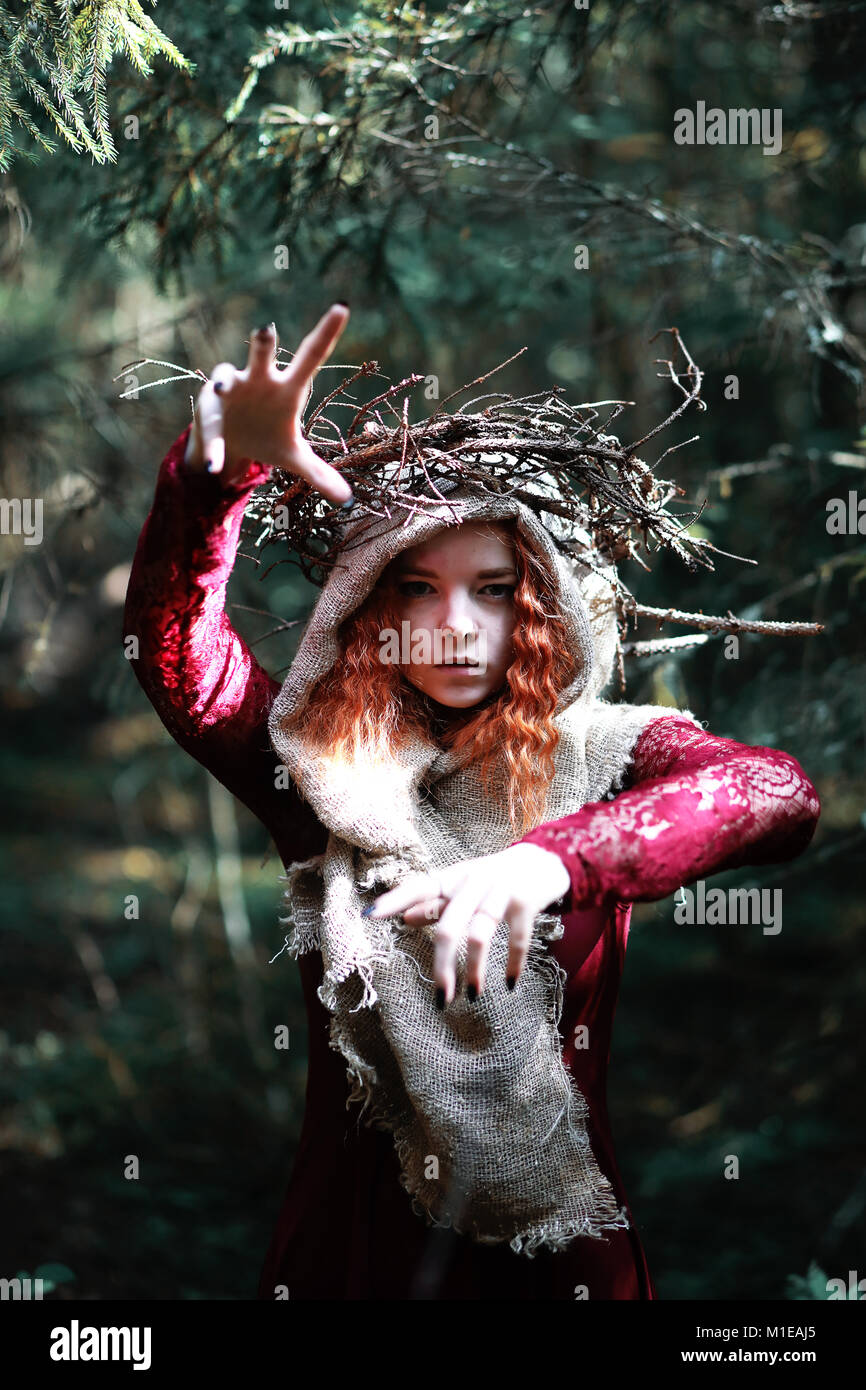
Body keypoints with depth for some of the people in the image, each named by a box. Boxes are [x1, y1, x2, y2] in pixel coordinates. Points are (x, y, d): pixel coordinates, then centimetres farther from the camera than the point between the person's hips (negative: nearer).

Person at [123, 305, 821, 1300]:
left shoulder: (606, 759, -6)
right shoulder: (315, 765, -2)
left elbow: (779, 794, -25)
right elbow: (176, 654, -16)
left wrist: (553, 858, -41)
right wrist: (219, 463, -33)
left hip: (554, 1249, -1)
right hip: (353, 1236, 1)